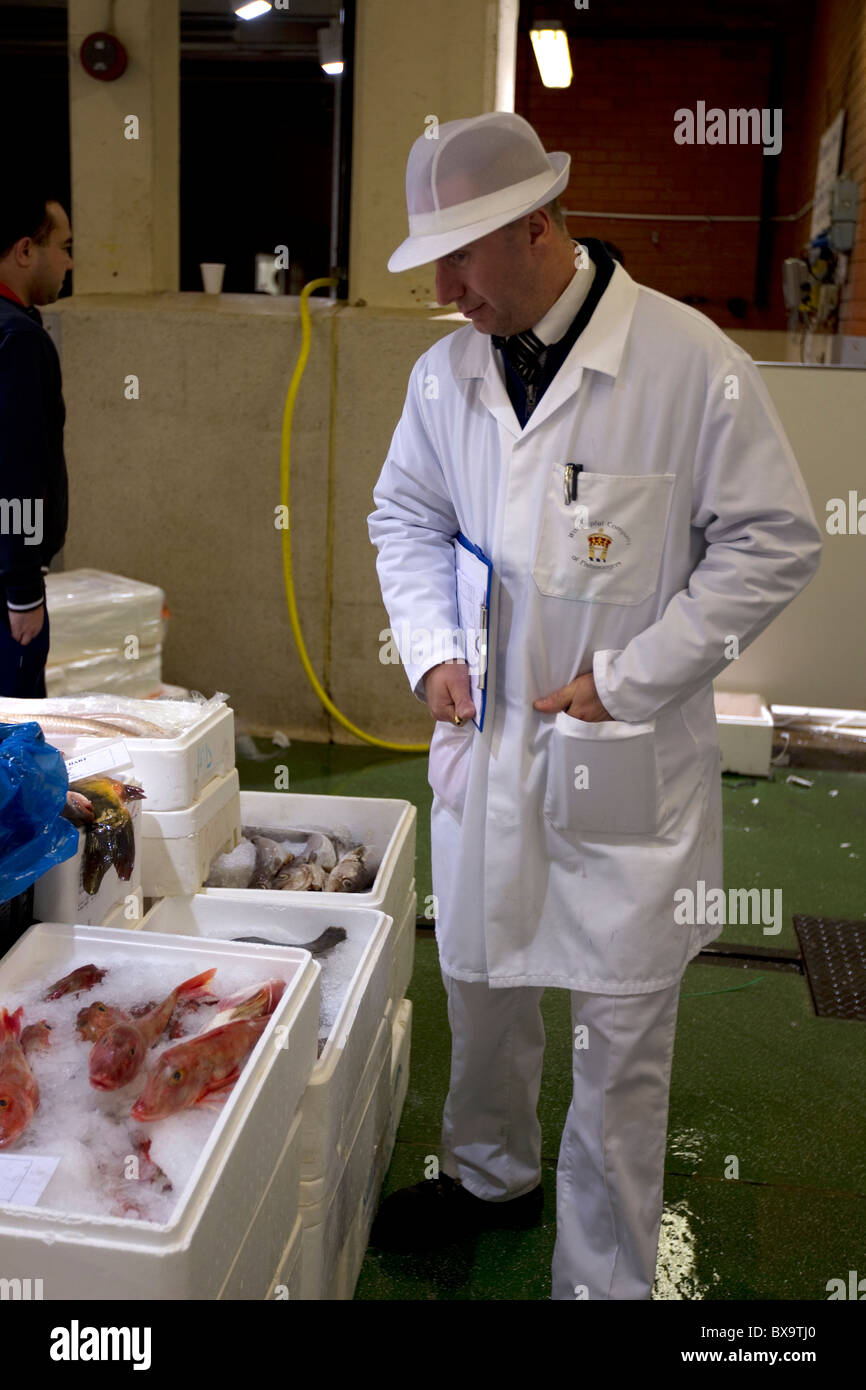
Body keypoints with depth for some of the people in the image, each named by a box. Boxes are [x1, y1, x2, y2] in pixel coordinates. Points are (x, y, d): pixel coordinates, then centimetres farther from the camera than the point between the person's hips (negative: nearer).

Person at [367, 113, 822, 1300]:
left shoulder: (692, 363, -13)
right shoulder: (446, 372, 2)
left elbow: (776, 542, -9)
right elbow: (407, 515, 16)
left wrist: (627, 677, -14)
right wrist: (432, 650, -1)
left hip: (629, 759, -4)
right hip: (486, 741, 5)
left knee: (621, 1041, 7)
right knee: (481, 988, 21)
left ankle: (604, 1276, 28)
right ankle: (490, 1176, 48)